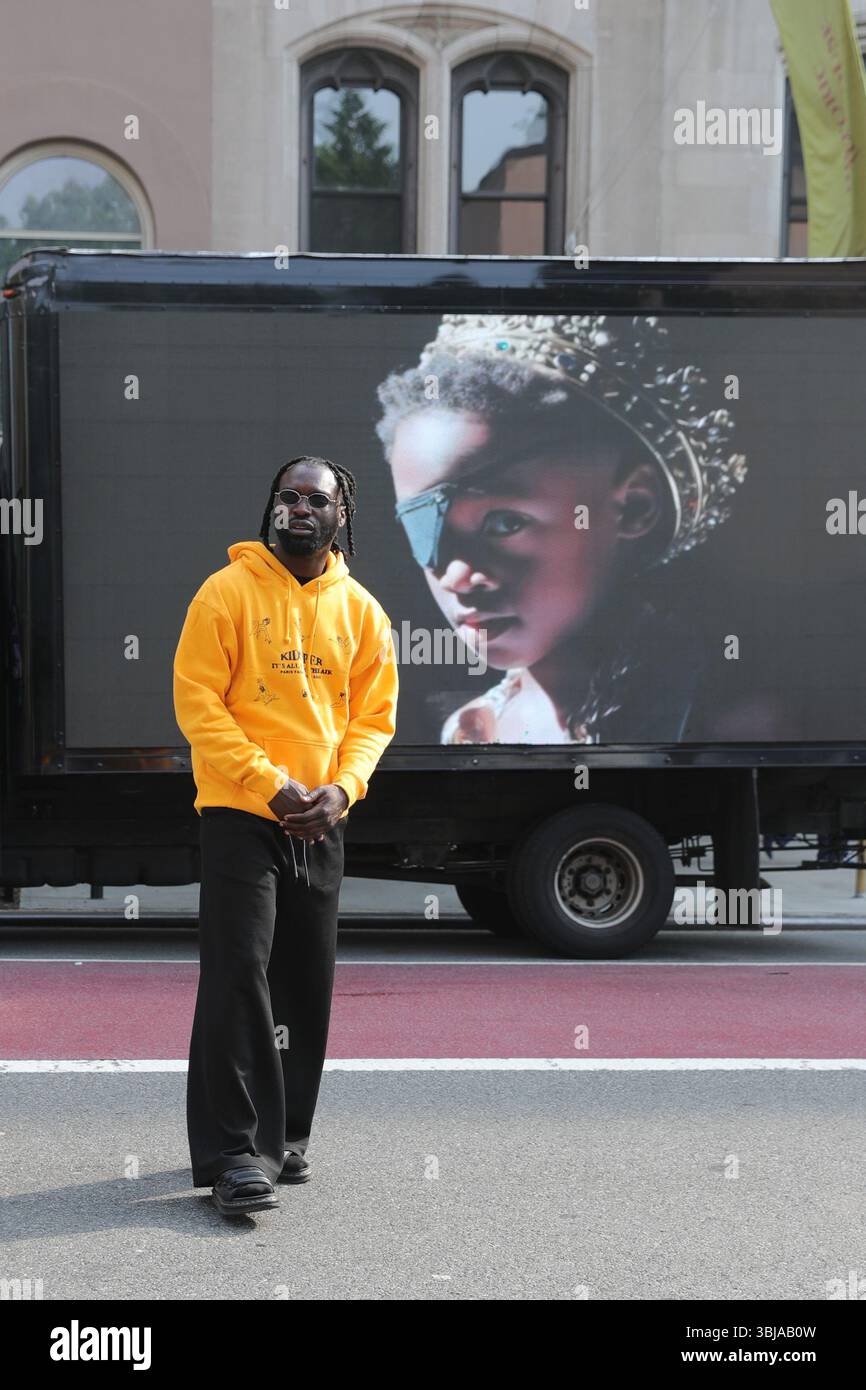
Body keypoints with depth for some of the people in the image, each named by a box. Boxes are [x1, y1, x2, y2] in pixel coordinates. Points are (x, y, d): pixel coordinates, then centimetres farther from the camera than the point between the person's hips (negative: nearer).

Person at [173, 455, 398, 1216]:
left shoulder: (361, 611, 7)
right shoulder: (229, 592, -5)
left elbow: (375, 715, 9)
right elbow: (197, 700, -9)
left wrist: (340, 787, -9)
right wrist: (270, 784, -17)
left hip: (320, 824, 5)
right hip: (239, 816, -4)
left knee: (307, 985, 9)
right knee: (239, 976, -12)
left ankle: (285, 1137, 23)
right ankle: (236, 1153, -10)